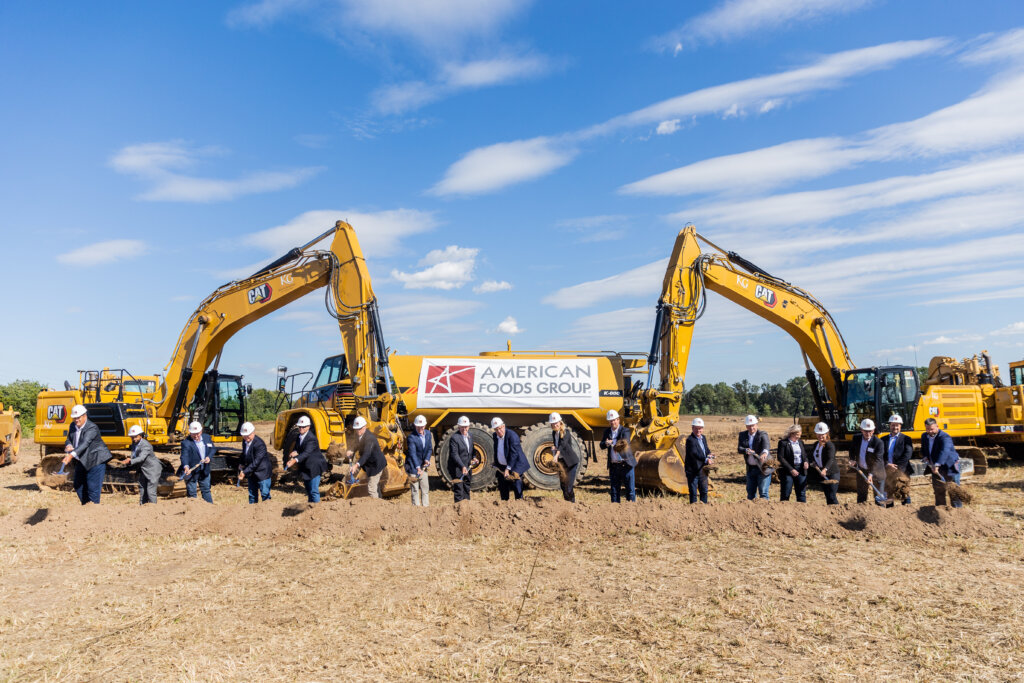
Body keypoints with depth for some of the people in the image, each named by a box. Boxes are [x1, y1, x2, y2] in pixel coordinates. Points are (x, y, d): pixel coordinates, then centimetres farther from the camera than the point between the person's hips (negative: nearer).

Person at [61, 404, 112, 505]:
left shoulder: (92, 428, -21)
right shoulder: (73, 425, 5)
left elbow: (85, 444, -33)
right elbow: (69, 439, 12)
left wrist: (71, 455, -45)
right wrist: (68, 446, -14)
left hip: (96, 460, -9)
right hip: (82, 461, 9)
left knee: (93, 487, -8)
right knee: (78, 485, 16)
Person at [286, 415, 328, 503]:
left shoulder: (311, 438, -22)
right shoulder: (298, 437, 5)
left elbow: (306, 453, -33)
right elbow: (296, 448, 4)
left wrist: (294, 460, -45)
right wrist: (294, 452, -21)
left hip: (315, 467, -8)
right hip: (305, 468, 9)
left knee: (314, 491, -12)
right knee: (308, 490, 20)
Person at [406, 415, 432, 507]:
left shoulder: (428, 434, 1)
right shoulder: (412, 437, -18)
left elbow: (430, 449, 6)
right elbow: (412, 453, -27)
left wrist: (427, 459, -13)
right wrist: (417, 467, -36)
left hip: (423, 466, 6)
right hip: (413, 466, -6)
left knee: (425, 488, 12)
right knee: (415, 489, 0)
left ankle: (426, 506, 22)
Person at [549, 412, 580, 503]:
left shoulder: (565, 432, -15)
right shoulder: (553, 433, 6)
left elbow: (563, 444, -30)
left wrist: (556, 455, -44)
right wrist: (553, 447, -8)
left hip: (571, 461, -7)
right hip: (561, 461, 7)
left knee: (570, 483, -11)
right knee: (562, 482, 11)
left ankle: (572, 501, -3)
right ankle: (566, 501, 22)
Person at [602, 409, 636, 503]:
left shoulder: (625, 430, -7)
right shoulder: (607, 432, 8)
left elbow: (625, 442, -26)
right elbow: (602, 445, 0)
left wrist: (618, 447, -48)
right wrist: (606, 443, -25)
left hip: (626, 464, -4)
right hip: (613, 465, 4)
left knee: (630, 489, 1)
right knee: (614, 490, 12)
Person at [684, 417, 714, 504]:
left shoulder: (703, 438, 10)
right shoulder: (690, 440, -18)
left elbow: (706, 449, 22)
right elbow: (694, 453, -30)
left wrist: (709, 454, -1)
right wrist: (706, 460, -41)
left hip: (702, 470, 8)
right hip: (692, 470, -8)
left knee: (704, 491, 18)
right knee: (693, 492, -1)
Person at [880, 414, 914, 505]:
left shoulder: (906, 439, 4)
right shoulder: (884, 439, 13)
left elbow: (907, 455, -7)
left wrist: (898, 467, -15)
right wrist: (887, 464, -14)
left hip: (902, 471, -3)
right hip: (887, 471, 3)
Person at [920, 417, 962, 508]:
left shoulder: (944, 437, -21)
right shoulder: (924, 436, 4)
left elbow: (944, 452, -36)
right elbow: (923, 450, 17)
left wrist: (937, 465, -48)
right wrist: (925, 458, -6)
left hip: (950, 466, -7)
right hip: (935, 468, 7)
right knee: (938, 490, 12)